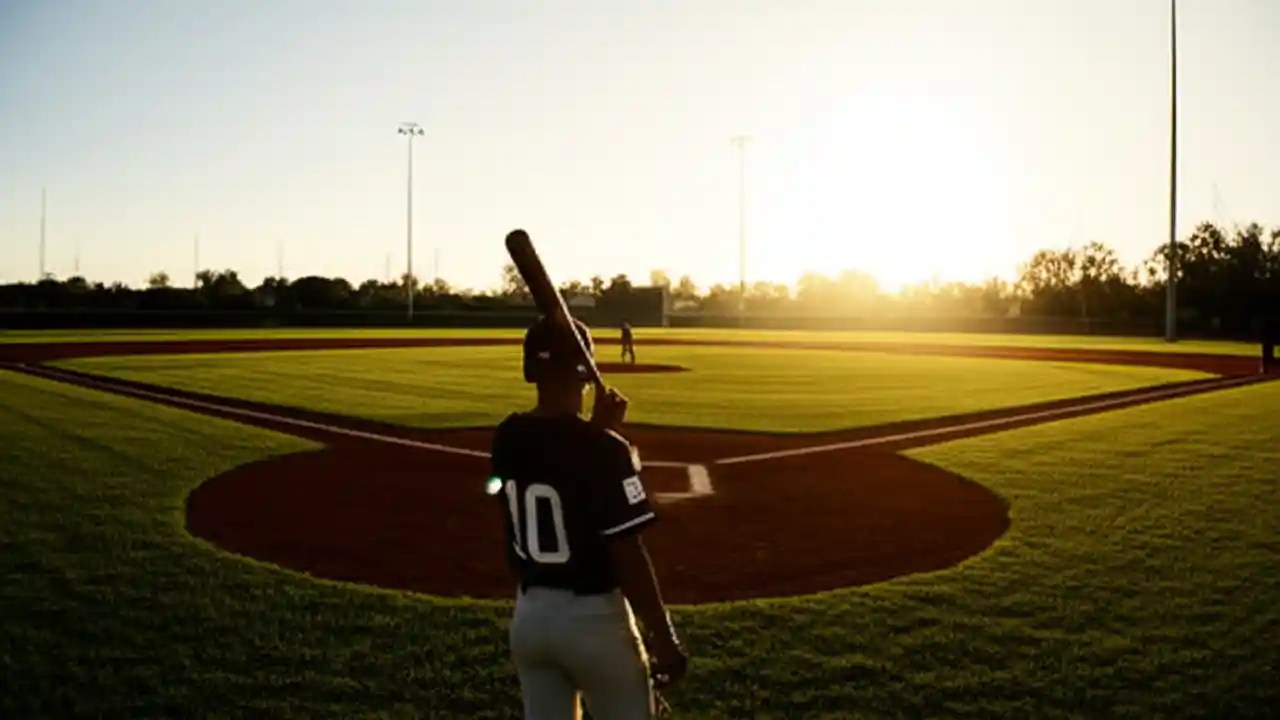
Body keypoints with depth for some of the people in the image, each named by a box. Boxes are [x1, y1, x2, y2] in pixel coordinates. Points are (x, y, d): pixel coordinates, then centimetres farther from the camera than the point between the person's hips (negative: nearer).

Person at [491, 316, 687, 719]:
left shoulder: (507, 438, -4)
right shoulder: (603, 449, -21)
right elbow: (627, 556, -20)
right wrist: (663, 636, -12)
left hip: (529, 613, 6)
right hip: (593, 616, -6)